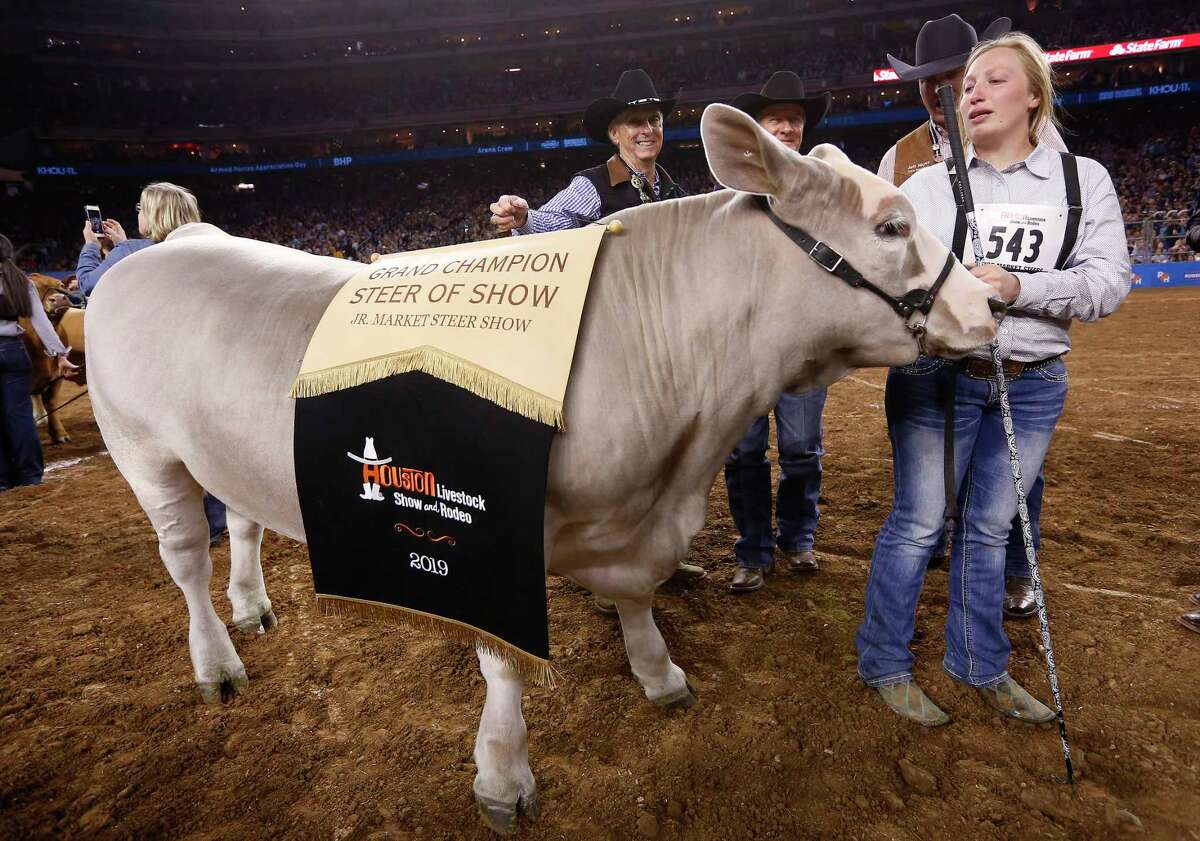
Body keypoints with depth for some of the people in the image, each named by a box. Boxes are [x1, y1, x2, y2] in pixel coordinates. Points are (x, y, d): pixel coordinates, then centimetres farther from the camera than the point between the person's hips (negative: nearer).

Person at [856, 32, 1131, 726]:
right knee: (919, 524, 2)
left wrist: (1018, 287, -20)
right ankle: (885, 663, 20)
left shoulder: (1084, 179, 5)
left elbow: (1110, 281, -5)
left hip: (1034, 386, 3)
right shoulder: (928, 185, 2)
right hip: (937, 376, -2)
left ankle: (981, 665, 32)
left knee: (990, 529, 14)